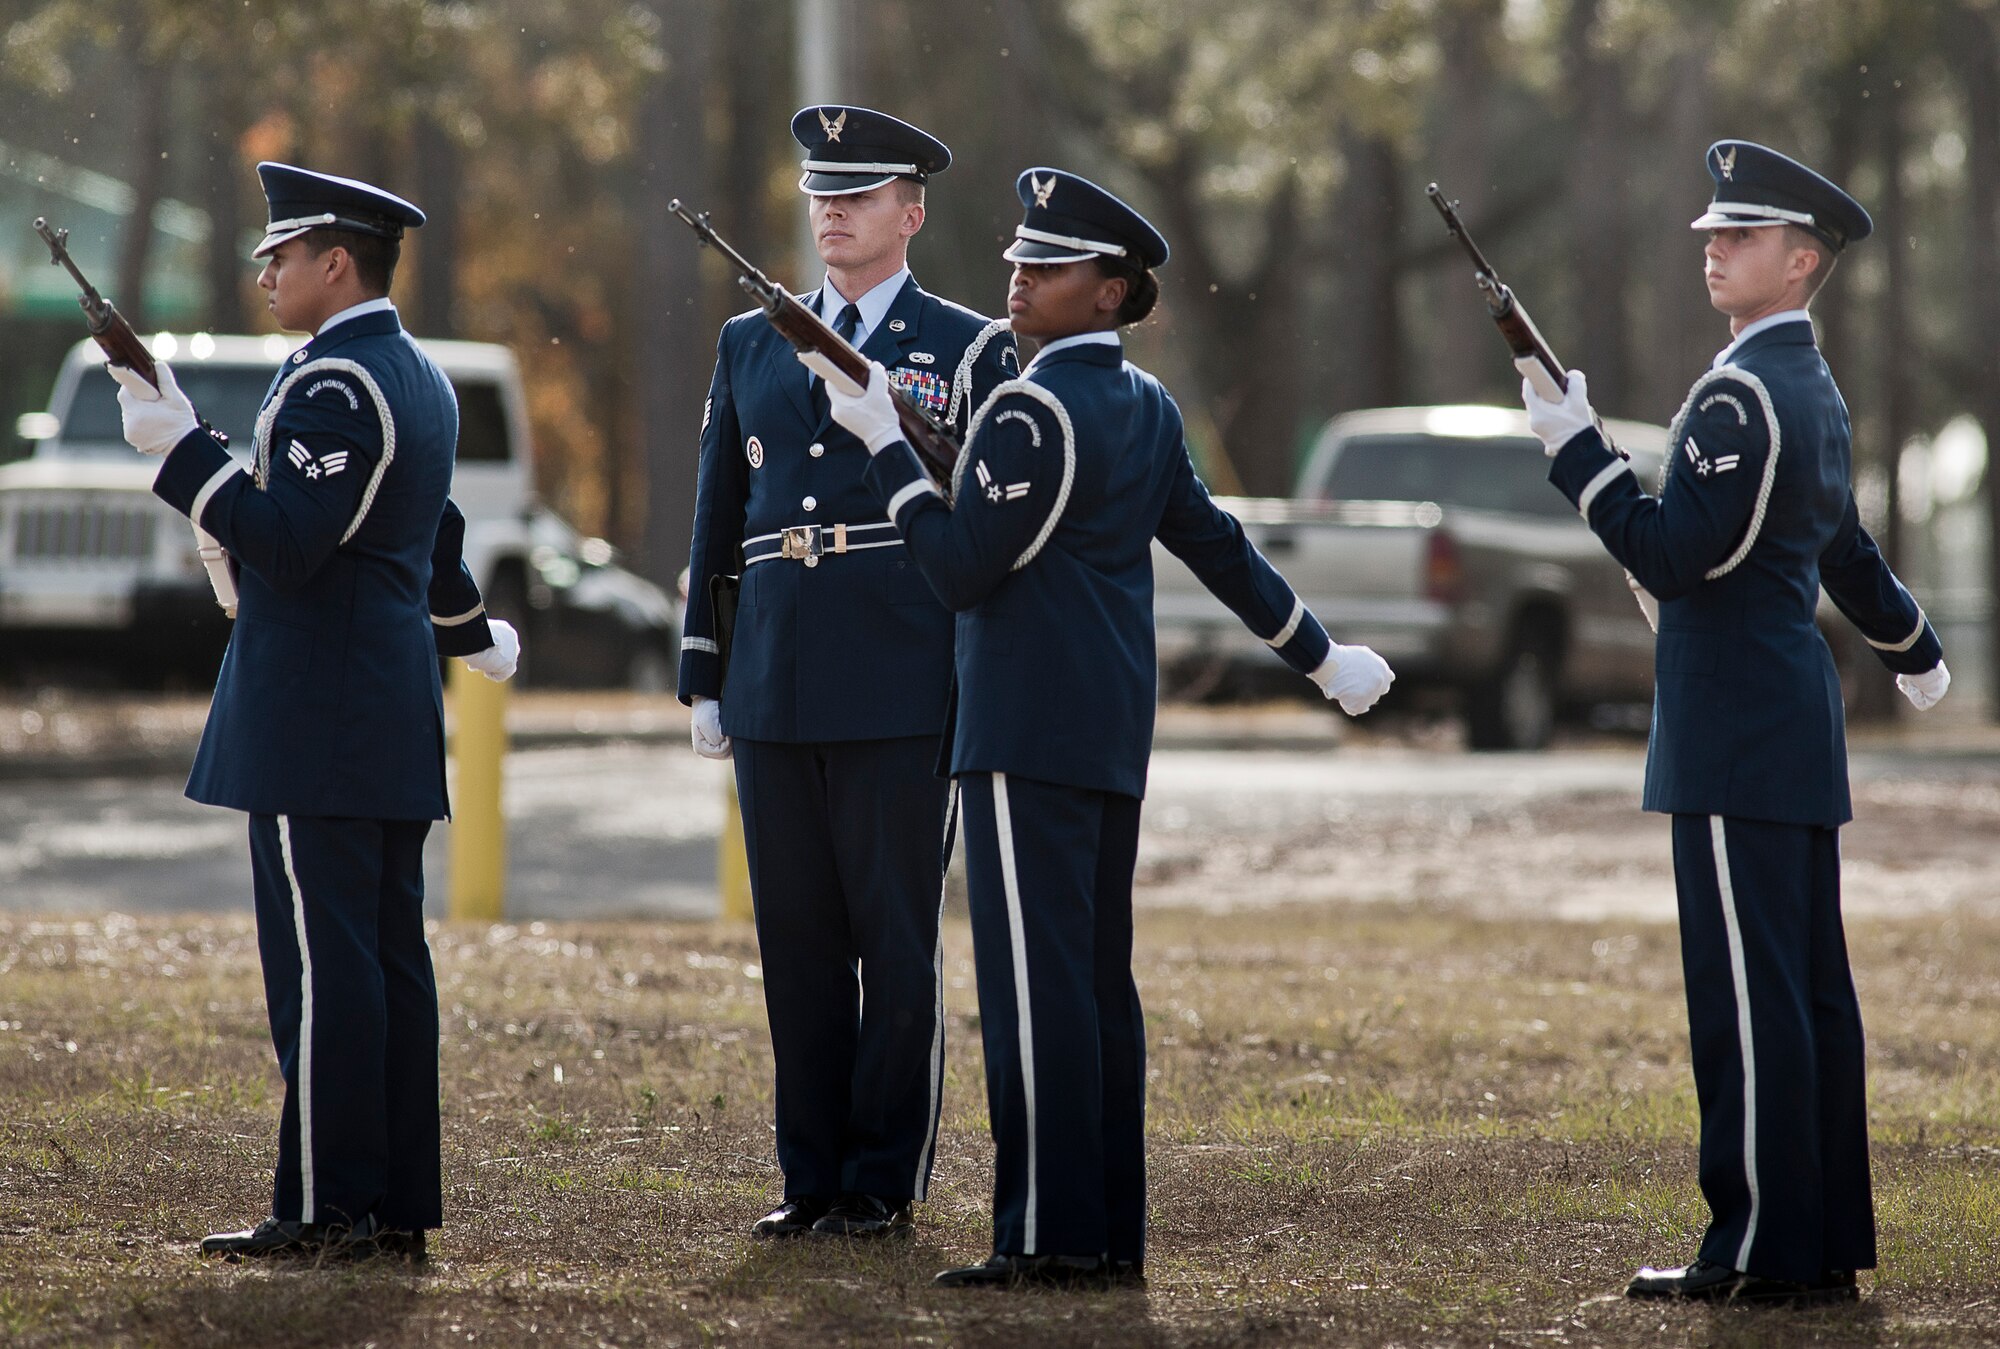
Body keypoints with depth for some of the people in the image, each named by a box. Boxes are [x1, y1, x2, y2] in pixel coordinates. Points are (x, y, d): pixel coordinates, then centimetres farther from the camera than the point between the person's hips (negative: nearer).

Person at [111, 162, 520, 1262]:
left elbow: (283, 542, -23)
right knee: (388, 954, 10)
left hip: (314, 718, -10)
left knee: (321, 959, -9)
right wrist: (472, 634, 46)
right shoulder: (422, 382, 16)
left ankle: (327, 1209, -10)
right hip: (397, 711, 10)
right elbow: (435, 536, 29)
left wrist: (178, 446, -22)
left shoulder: (328, 386, -14)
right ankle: (399, 1207, 12)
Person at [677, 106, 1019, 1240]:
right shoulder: (751, 346, 15)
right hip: (775, 694, 4)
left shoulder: (970, 351, 3)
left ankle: (886, 1182, 4)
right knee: (798, 938, 6)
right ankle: (813, 1178, 12)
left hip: (906, 692, -4)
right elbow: (717, 522, 17)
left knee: (897, 940, -1)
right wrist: (704, 679, 12)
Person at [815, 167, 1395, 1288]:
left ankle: (1049, 1235, -10)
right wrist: (1321, 655, 30)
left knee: (1036, 976, -8)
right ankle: (1113, 1235, 13)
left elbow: (963, 570, -16)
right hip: (1115, 732, 9)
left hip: (1029, 733, -9)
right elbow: (1217, 543, 20)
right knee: (1098, 977, 11)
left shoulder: (1035, 413, -14)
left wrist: (884, 441, -11)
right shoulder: (1147, 406, 13)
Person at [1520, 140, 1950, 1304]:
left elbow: (1673, 557, -19)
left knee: (1750, 991, -9)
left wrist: (1577, 451, -13)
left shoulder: (1741, 395, -15)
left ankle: (1761, 1249, -9)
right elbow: (1844, 545, 29)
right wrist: (1914, 650, 45)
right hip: (1800, 729, 10)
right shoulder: (1815, 390, 16)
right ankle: (1825, 1245, 14)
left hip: (1736, 742, -10)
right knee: (1808, 989, 10)